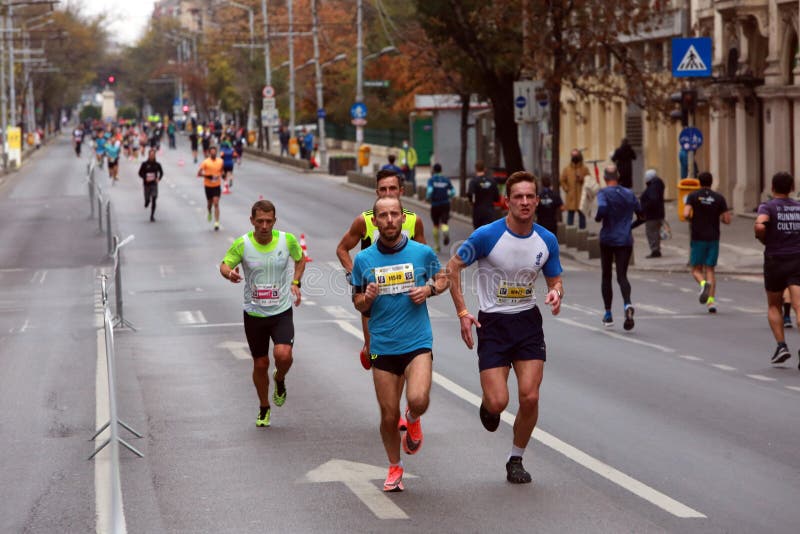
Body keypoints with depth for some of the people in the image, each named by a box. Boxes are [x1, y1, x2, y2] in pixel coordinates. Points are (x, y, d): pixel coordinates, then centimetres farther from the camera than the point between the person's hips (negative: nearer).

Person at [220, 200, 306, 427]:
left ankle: (280, 379, 14)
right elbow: (224, 265, -5)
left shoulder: (287, 240, -7)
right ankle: (264, 408, 31)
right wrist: (229, 273, -29)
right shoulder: (242, 244, -10)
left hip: (281, 311, -1)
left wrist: (295, 283, 1)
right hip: (254, 313, 1)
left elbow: (300, 259, 13)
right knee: (260, 364, 8)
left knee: (283, 355, -22)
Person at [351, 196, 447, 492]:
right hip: (383, 347, 1)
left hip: (417, 343, -1)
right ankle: (394, 468, 29)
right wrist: (367, 298, -12)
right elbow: (358, 304, 11)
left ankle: (413, 419, 14)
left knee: (418, 400, -23)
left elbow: (442, 278, 16)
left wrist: (429, 289, -6)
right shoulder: (363, 260, 2)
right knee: (389, 416, 5)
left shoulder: (422, 253, -1)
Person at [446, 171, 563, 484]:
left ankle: (516, 460, 14)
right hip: (492, 323, -3)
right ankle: (488, 407, 29)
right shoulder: (487, 235, -13)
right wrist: (462, 313, -9)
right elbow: (453, 267, -3)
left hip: (528, 321, 3)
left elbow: (555, 279, 12)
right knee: (498, 402, -11)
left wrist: (556, 293, -14)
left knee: (530, 397, -8)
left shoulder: (547, 240, -1)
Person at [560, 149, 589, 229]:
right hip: (571, 197, 0)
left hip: (581, 196, 0)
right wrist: (566, 189, -5)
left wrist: (581, 179, -15)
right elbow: (562, 180, 7)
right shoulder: (567, 169, 7)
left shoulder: (585, 169, 5)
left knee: (582, 214, 3)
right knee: (570, 214, 1)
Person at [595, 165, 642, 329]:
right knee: (622, 276, -1)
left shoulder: (604, 193, -7)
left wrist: (597, 218, -5)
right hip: (625, 240, 2)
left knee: (606, 277, 12)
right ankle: (627, 304, -31)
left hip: (607, 240, -2)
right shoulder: (629, 194, 6)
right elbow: (640, 213, 12)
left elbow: (602, 209, -25)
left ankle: (608, 315, 16)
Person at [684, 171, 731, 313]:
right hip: (713, 238, 2)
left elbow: (686, 214, -16)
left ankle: (703, 284, -25)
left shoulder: (693, 196, -3)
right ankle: (711, 300, -5)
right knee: (710, 270, 7)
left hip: (697, 238, -2)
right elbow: (727, 220, -1)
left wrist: (691, 218, 7)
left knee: (696, 269, 9)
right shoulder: (719, 198, 2)